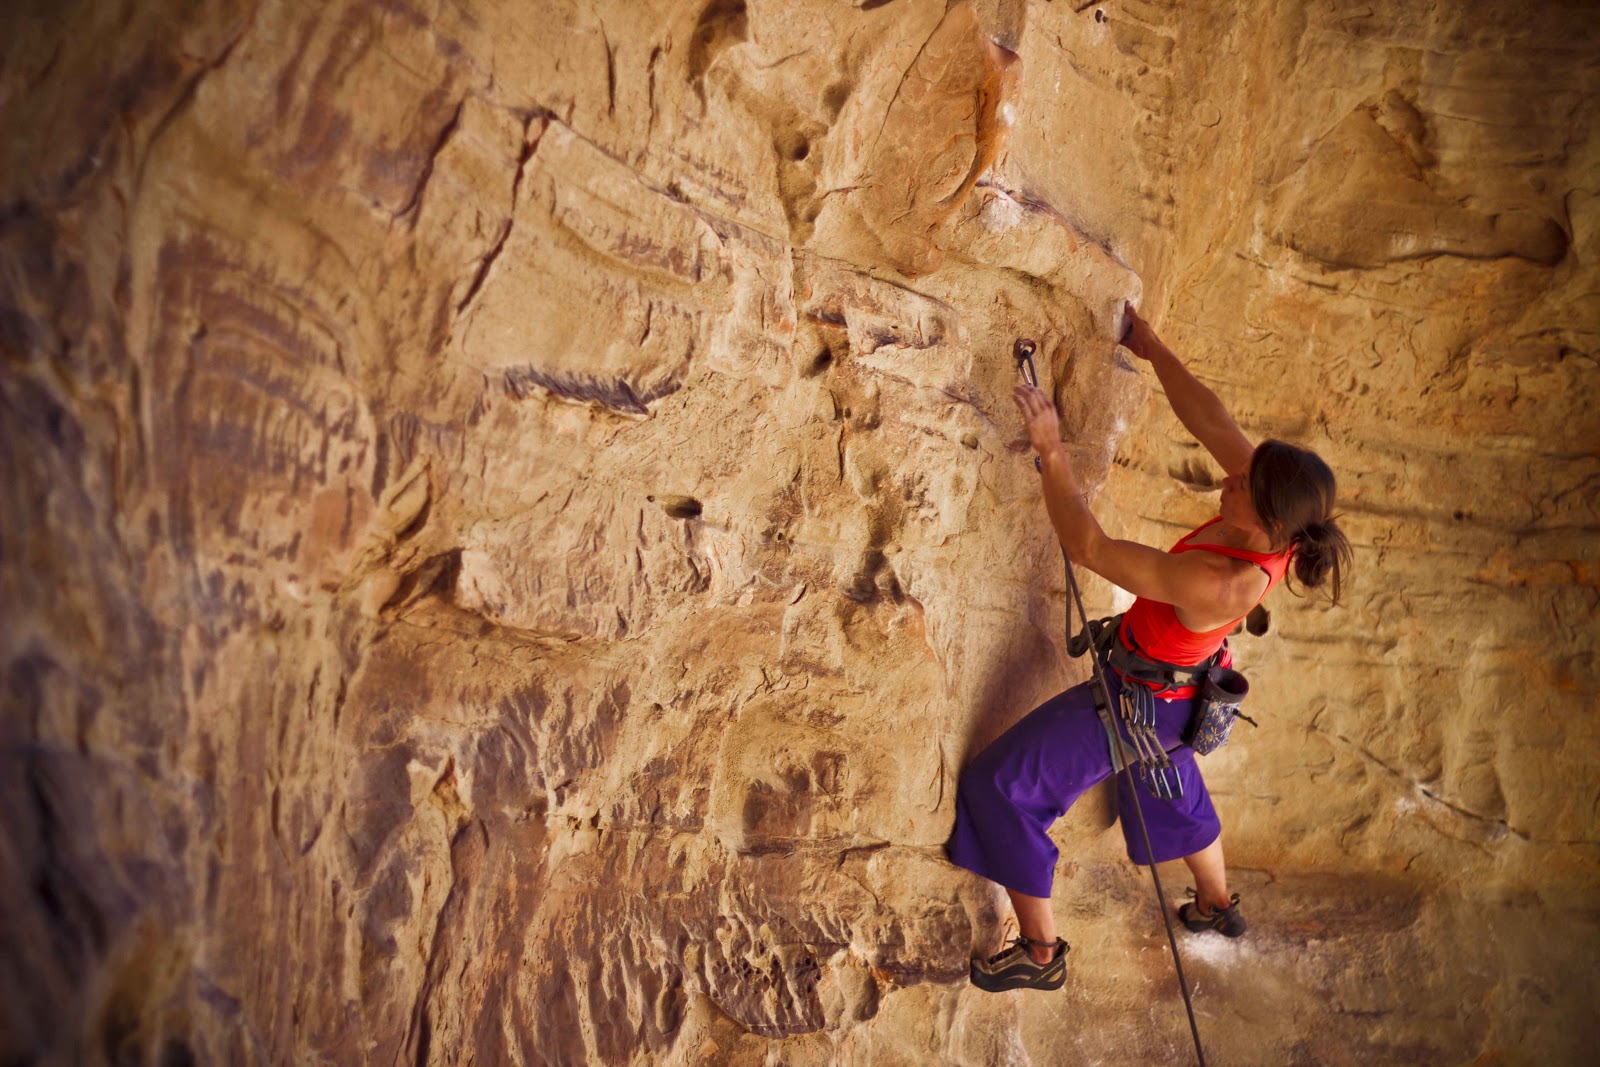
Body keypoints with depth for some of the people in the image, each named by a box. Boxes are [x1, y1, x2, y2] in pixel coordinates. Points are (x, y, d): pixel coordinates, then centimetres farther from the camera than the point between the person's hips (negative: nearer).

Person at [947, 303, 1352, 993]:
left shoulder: (1216, 583, -42)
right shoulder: (1278, 524, -21)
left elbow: (1088, 548, -38)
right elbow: (1207, 420, -10)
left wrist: (1050, 450, -33)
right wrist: (1153, 350, -4)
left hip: (1140, 697, -8)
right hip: (1185, 684, 8)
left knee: (1001, 786, 4)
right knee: (1166, 779, 37)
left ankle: (1040, 951, 19)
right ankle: (1217, 904, 60)